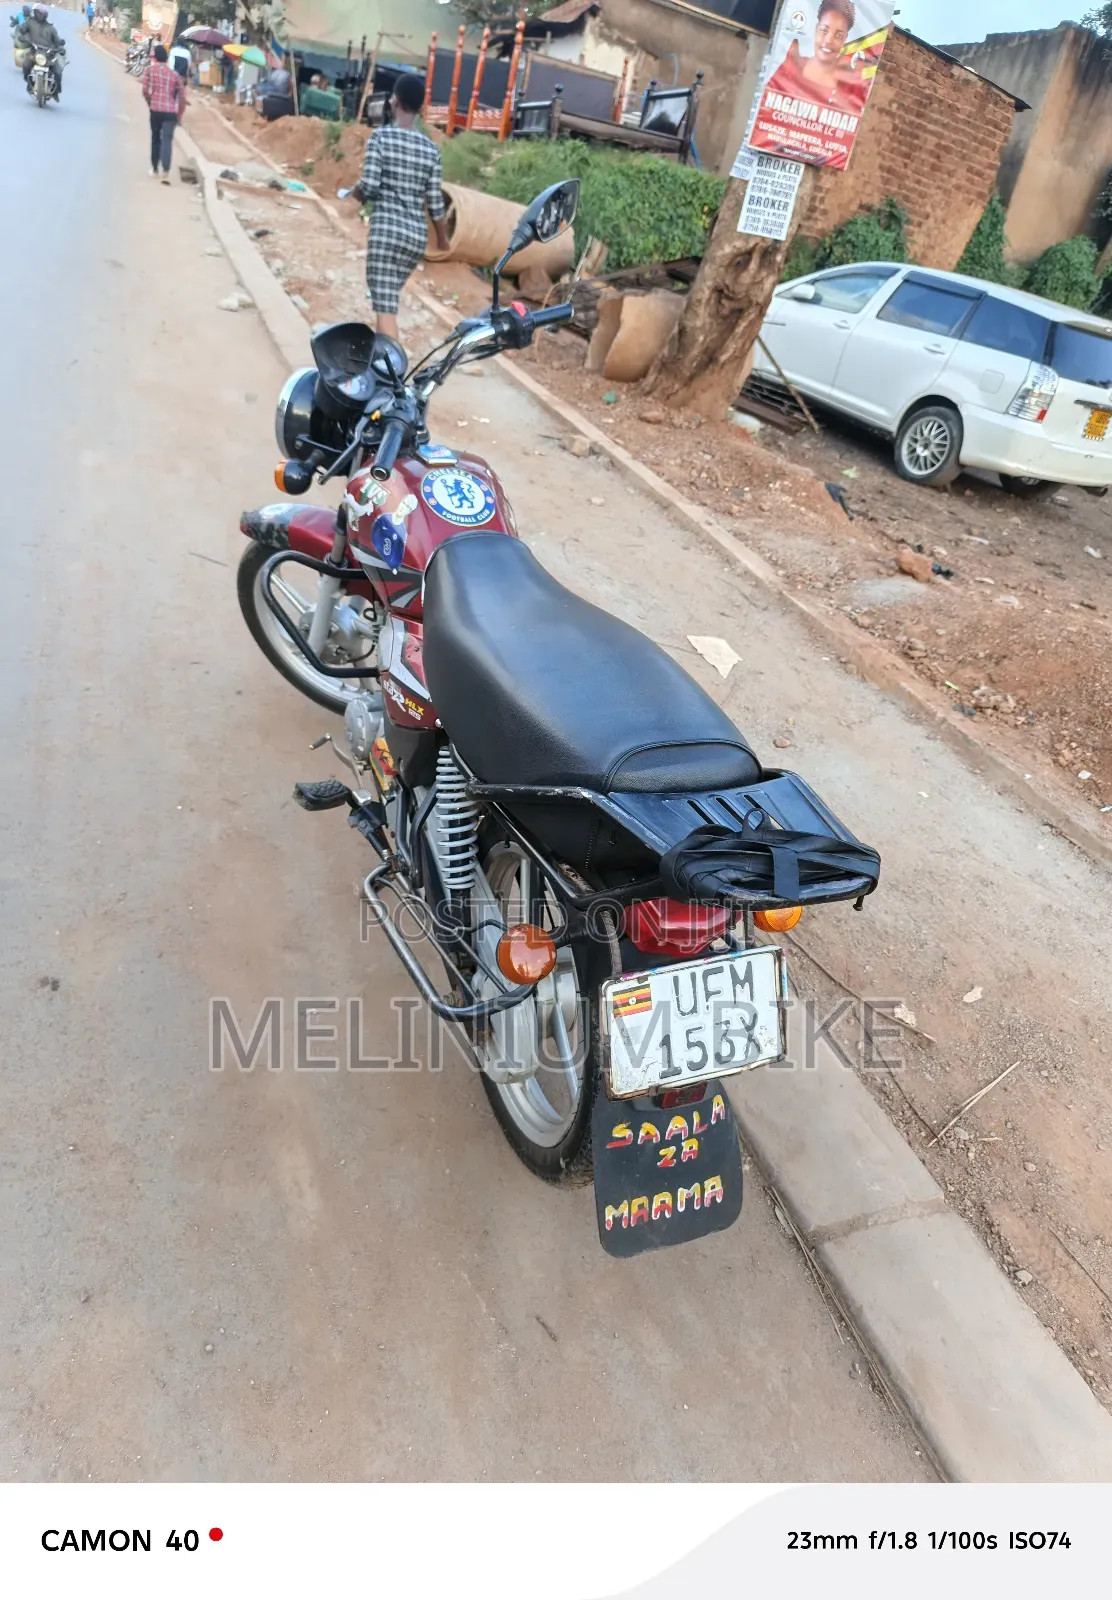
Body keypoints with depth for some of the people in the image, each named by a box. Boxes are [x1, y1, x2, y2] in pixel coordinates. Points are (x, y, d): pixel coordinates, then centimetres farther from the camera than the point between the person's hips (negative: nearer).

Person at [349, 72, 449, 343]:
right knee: (389, 297, 23)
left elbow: (369, 186, -12)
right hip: (416, 235, 5)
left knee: (385, 306, -10)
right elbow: (435, 201, 8)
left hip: (386, 230, -5)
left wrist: (355, 192, 12)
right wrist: (443, 237, 24)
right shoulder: (430, 148, 7)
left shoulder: (380, 137, -4)